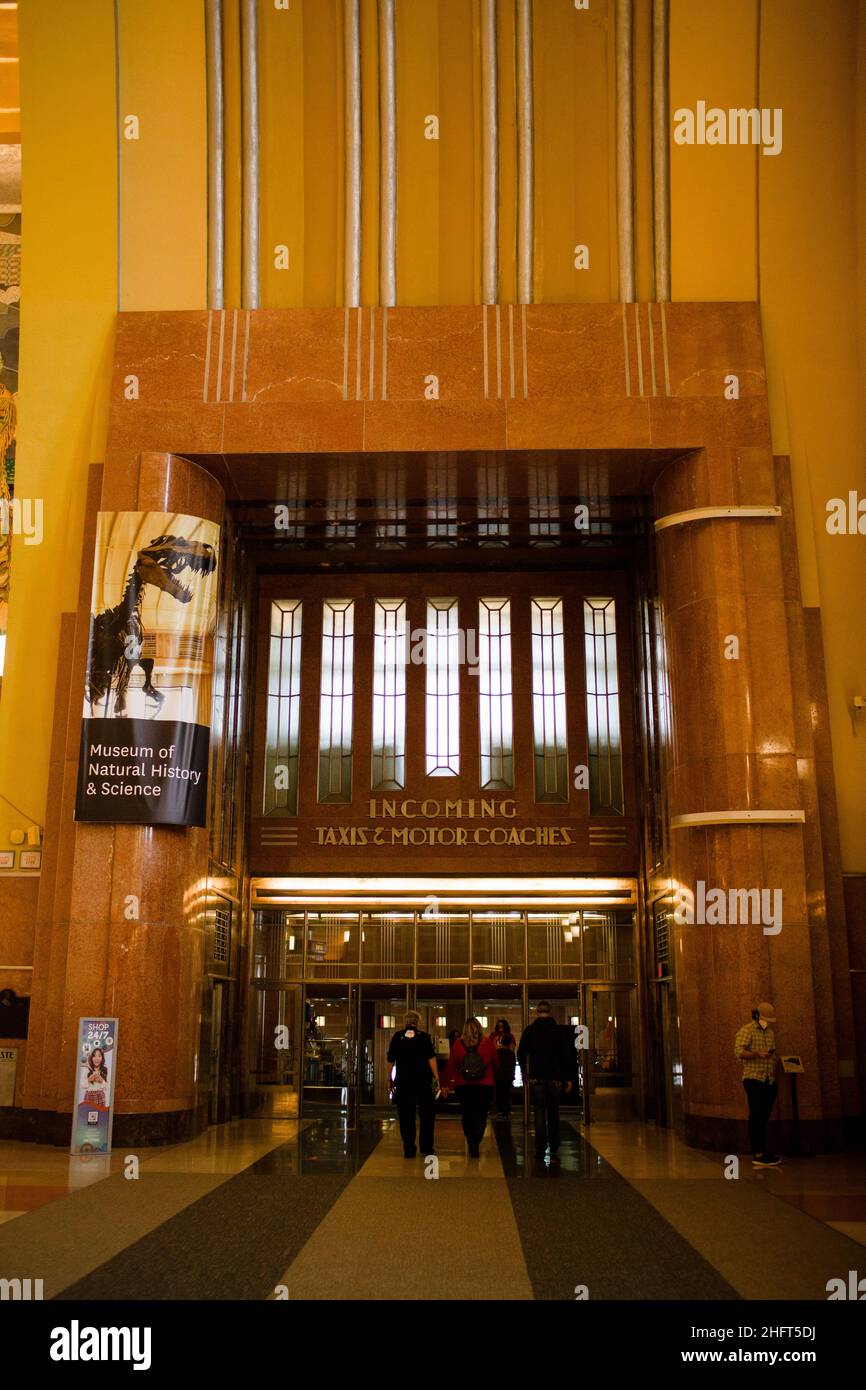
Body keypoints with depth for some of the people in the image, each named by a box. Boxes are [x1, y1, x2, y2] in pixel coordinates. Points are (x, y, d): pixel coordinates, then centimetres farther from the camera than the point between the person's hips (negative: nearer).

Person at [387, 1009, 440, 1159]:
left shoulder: (397, 1037, 1)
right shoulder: (424, 1037, -3)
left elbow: (390, 1060, 4)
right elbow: (431, 1058, -8)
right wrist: (436, 1077, -4)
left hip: (403, 1082, 1)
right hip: (423, 1081, -1)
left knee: (406, 1117, 6)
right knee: (426, 1115, 12)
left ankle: (409, 1149, 6)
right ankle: (426, 1148, 14)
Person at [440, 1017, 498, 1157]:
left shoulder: (458, 1044, -4)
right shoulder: (488, 1043, -3)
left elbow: (451, 1065, -1)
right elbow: (495, 1064, 8)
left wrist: (446, 1084, 7)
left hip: (463, 1086, 1)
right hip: (485, 1086, -1)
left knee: (467, 1116, 15)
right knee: (481, 1117, 3)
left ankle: (472, 1145, 13)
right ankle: (475, 1145, -13)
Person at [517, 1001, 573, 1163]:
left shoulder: (530, 1031, 0)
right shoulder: (558, 1030, 0)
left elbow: (521, 1054, 4)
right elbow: (567, 1055, 0)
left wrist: (524, 1072, 20)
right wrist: (567, 1078, 5)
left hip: (536, 1078, -1)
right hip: (555, 1078, 1)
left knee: (539, 1116, 1)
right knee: (553, 1115, 12)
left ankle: (540, 1152, -4)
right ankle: (554, 1151, 12)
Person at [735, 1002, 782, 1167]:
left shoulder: (770, 1033, 18)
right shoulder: (747, 1030, -5)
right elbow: (739, 1051, -16)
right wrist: (758, 1054, -27)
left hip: (769, 1081, 7)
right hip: (754, 1079, -7)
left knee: (764, 1117, 8)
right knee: (756, 1117, -6)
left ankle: (762, 1153, 12)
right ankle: (758, 1154, -5)